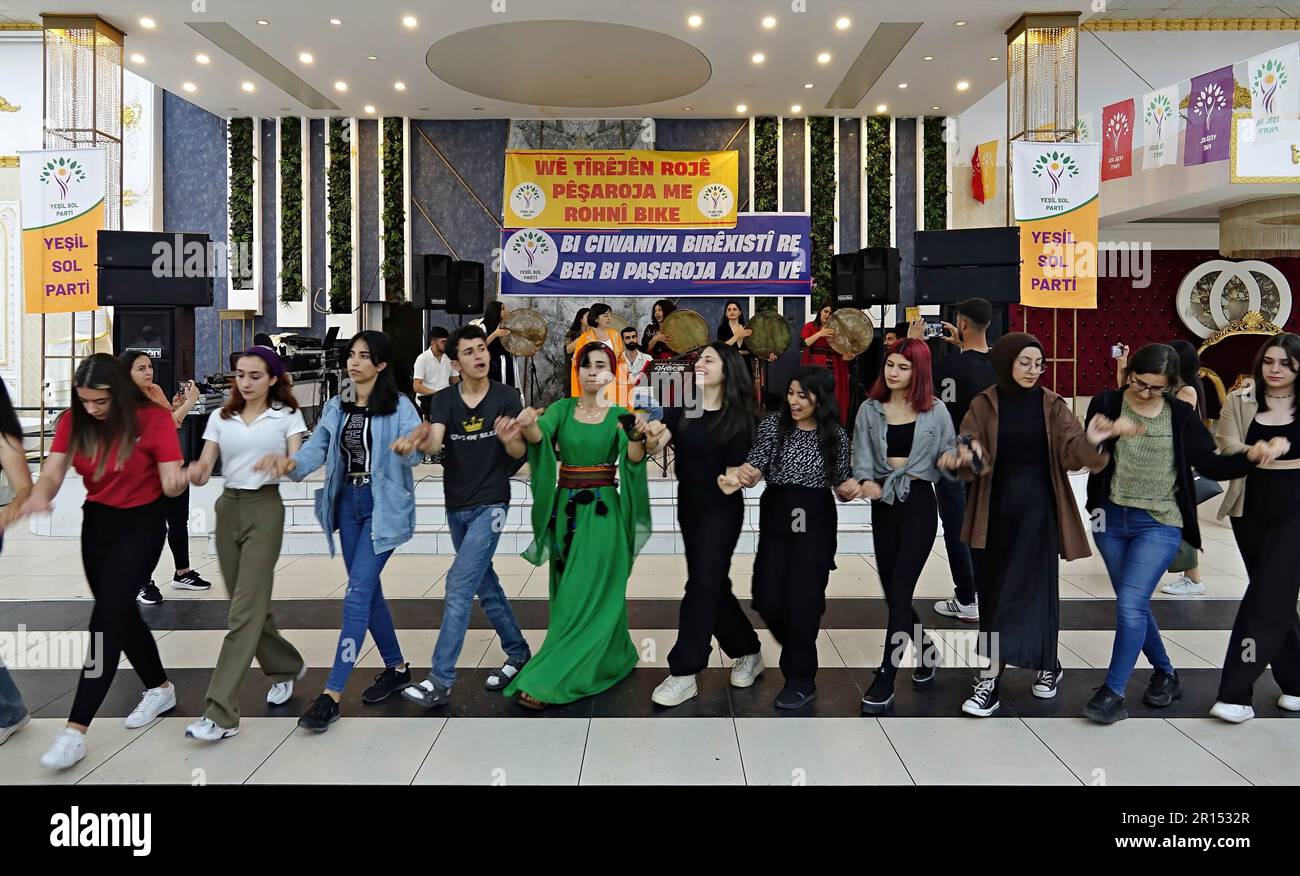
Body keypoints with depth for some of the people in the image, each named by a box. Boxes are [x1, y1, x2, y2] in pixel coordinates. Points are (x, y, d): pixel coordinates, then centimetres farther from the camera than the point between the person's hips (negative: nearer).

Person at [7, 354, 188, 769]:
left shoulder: (154, 419, -18)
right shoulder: (73, 421, -6)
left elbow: (171, 482, -19)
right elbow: (52, 473, -14)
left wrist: (176, 481, -43)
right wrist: (38, 498, -37)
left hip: (141, 523, -6)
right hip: (96, 521, 6)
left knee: (108, 613, -13)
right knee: (120, 611, 14)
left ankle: (76, 730, -13)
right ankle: (160, 689, 35)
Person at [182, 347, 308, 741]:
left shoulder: (287, 416, 1)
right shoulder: (220, 418, 10)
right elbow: (204, 469, 2)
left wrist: (281, 464, -32)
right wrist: (193, 474, -21)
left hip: (265, 509, -5)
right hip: (228, 508, 5)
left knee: (245, 609, -10)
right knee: (247, 603, 11)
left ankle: (221, 713, -11)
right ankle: (286, 667, 35)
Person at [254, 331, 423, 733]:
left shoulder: (399, 406, -9)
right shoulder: (336, 407, 8)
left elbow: (414, 451, -19)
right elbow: (317, 448, -3)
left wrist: (411, 446, -43)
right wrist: (290, 463, -25)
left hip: (383, 506, -6)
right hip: (347, 503, 6)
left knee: (357, 595, -9)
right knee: (369, 592, 13)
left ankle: (332, 695, -5)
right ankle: (396, 668, 31)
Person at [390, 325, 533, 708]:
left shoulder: (507, 397, -8)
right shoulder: (443, 400, -3)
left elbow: (519, 453, -10)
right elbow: (434, 443, -20)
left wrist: (510, 439, -35)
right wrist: (416, 440, -44)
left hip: (490, 504, -4)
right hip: (456, 506, 4)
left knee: (459, 584, -13)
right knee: (485, 584, 15)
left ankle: (441, 681, -10)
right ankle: (518, 652, 32)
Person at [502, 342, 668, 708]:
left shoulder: (620, 415, -1)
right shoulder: (561, 408, 4)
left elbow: (633, 458, -18)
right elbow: (540, 435, -18)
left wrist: (638, 437, -40)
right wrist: (527, 426, -41)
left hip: (603, 511, -3)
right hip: (565, 509, 3)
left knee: (591, 594, -7)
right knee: (567, 594, 10)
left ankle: (547, 678, -3)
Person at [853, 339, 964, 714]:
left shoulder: (935, 409, 0)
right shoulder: (870, 409, 3)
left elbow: (949, 451, 6)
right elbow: (861, 455, -3)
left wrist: (951, 459, -18)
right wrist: (866, 482, -24)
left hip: (919, 502, -3)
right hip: (883, 504, 3)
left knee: (900, 589, -9)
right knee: (890, 589, 10)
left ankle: (885, 680, -4)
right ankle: (927, 650, 36)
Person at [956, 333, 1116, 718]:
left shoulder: (1052, 405, 2)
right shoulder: (984, 405, 1)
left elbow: (1070, 451, -8)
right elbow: (968, 454, -6)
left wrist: (1090, 440, -30)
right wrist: (971, 456, -30)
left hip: (1037, 506, -1)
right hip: (996, 508, 1)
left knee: (1023, 589, -5)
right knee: (992, 590, 6)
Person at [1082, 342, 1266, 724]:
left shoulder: (1181, 415, -2)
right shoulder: (1106, 404, -4)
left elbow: (1209, 464, 1)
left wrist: (1250, 457, -15)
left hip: (1160, 523, -2)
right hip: (1111, 519, 2)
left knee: (1130, 603, -12)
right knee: (1134, 605, 13)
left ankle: (1113, 693, -2)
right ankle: (1166, 674, 34)